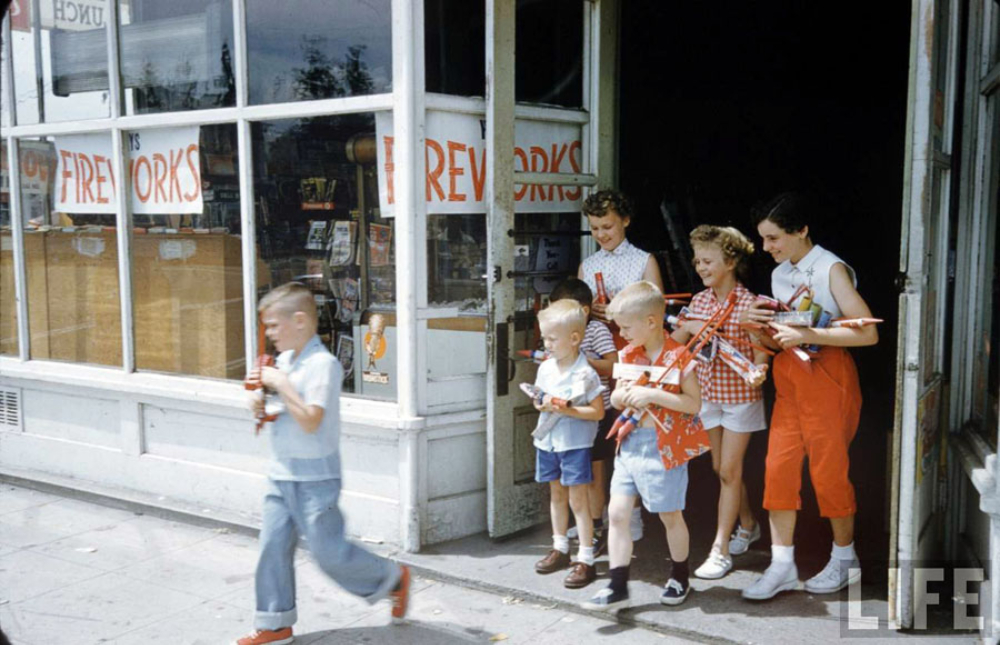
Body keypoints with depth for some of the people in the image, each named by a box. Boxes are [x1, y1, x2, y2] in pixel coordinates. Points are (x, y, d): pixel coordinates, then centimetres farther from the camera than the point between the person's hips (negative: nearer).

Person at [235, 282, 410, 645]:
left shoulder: (323, 364, -18)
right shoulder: (284, 361, 8)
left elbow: (311, 420, -25)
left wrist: (281, 385, -22)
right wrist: (259, 402, -1)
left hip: (314, 477, -8)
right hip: (282, 474, 8)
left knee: (328, 551, 0)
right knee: (273, 547, 9)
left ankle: (393, 580, 21)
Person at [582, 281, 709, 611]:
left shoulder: (678, 357, -12)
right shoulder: (627, 355, 7)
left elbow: (694, 403, -17)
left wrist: (653, 394, -25)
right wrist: (621, 395, -7)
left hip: (664, 446, -6)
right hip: (630, 443, 6)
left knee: (670, 516, 10)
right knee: (617, 513, 1)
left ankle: (680, 577, 33)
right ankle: (617, 587, 7)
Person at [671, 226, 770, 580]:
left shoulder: (749, 303, -14)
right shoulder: (699, 300, 4)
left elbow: (760, 349, -16)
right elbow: (676, 341, 9)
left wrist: (758, 371, -36)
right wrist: (687, 326, -11)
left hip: (739, 393, -6)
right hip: (708, 391, 6)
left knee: (729, 471, -2)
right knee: (720, 468, 15)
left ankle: (720, 549, 3)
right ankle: (748, 525, 36)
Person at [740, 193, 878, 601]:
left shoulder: (831, 269, -11)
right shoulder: (780, 275, 11)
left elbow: (868, 333, -19)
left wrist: (808, 334, -23)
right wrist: (760, 324, -3)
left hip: (828, 377, -7)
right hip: (789, 379, 7)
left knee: (828, 470, 1)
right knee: (779, 467, 1)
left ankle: (845, 559, 22)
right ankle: (782, 565, 9)